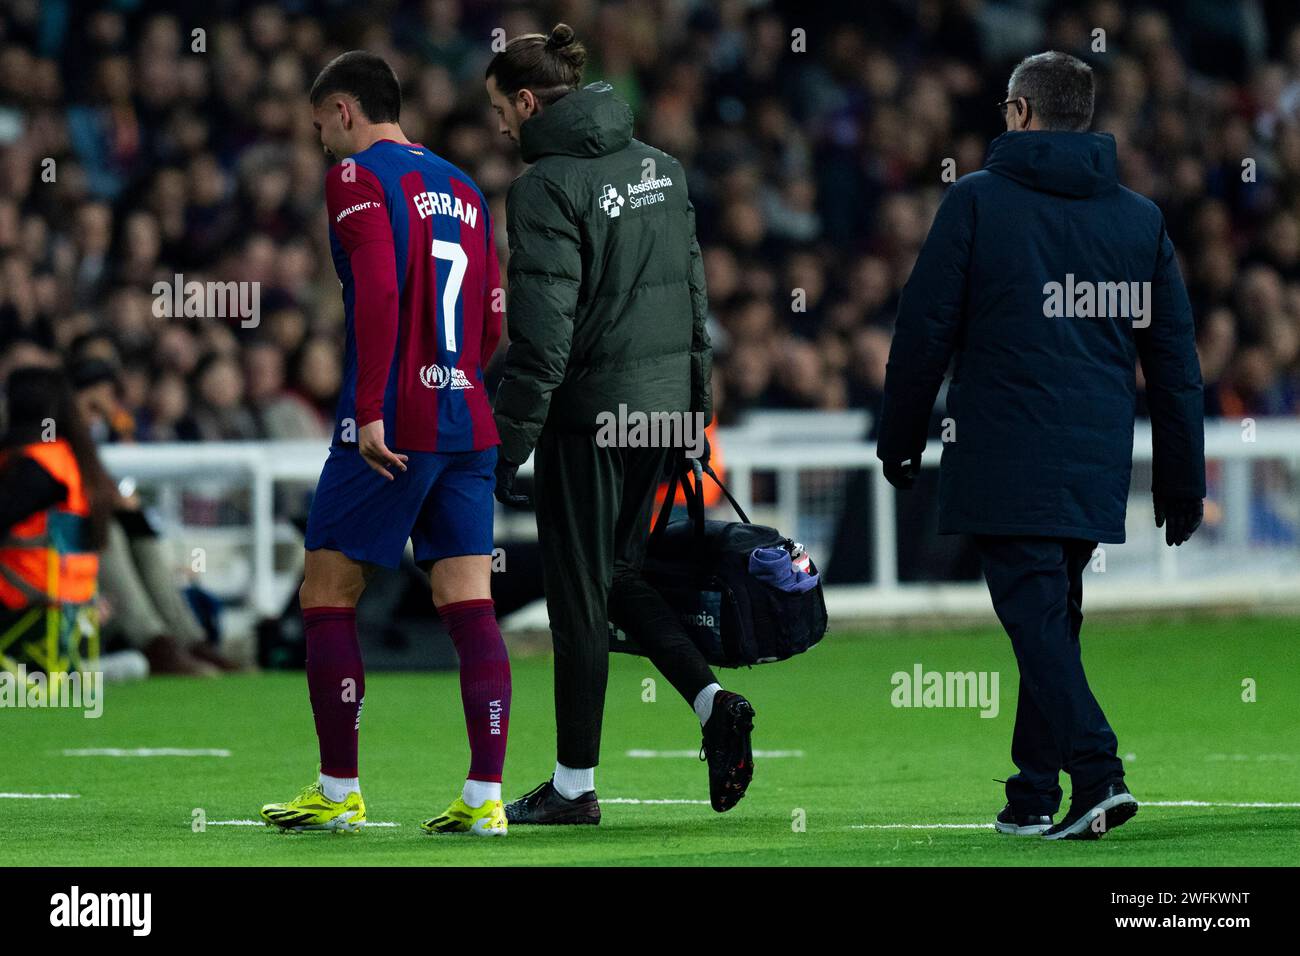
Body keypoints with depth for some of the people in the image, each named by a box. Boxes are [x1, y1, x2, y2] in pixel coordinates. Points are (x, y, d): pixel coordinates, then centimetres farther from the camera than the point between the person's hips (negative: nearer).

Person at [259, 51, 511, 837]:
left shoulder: (358, 178, -4)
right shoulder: (463, 189, 17)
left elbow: (377, 291, -18)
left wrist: (369, 410, -19)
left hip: (391, 427, -7)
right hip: (469, 426, 7)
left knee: (327, 596, 3)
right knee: (470, 605, 2)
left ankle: (339, 793, 4)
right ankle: (486, 796, -4)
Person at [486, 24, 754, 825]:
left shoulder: (548, 186, -15)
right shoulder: (657, 166, 9)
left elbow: (542, 336, -19)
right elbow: (693, 293, 13)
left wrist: (507, 449, -15)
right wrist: (694, 412, 19)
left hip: (588, 411, -7)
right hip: (661, 402, 7)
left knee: (579, 594, 2)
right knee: (619, 572, 20)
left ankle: (575, 785, 9)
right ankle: (714, 703, 3)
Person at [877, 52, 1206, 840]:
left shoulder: (977, 202, -2)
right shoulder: (1141, 217, 11)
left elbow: (925, 330, -1)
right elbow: (1175, 360, 12)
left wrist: (900, 441, 10)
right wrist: (1183, 480, 16)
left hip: (1006, 464, -5)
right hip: (1097, 467, 5)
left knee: (1036, 618, -8)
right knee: (1055, 619, 15)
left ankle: (1096, 771, -24)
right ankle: (1035, 796, 19)